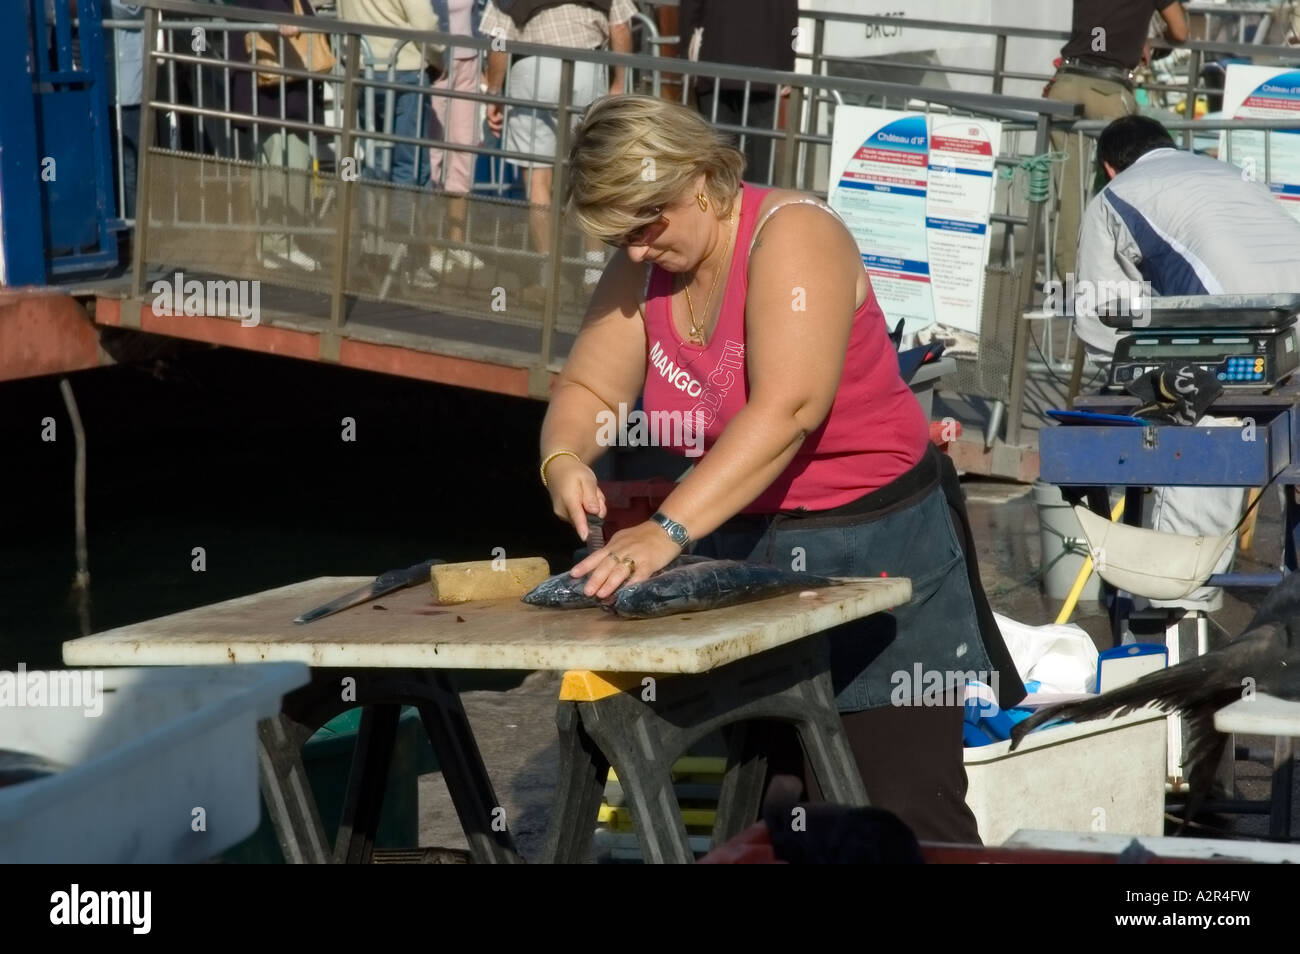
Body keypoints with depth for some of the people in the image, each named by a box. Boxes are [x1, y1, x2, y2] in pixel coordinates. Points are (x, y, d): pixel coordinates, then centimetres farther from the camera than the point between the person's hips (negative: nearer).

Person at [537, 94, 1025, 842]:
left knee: (904, 815, -8)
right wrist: (565, 458, -22)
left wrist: (670, 530, -41)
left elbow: (786, 410, -32)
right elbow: (588, 392, 3)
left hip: (870, 550, -7)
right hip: (742, 548, 7)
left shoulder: (792, 237, -20)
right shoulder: (644, 268, 3)